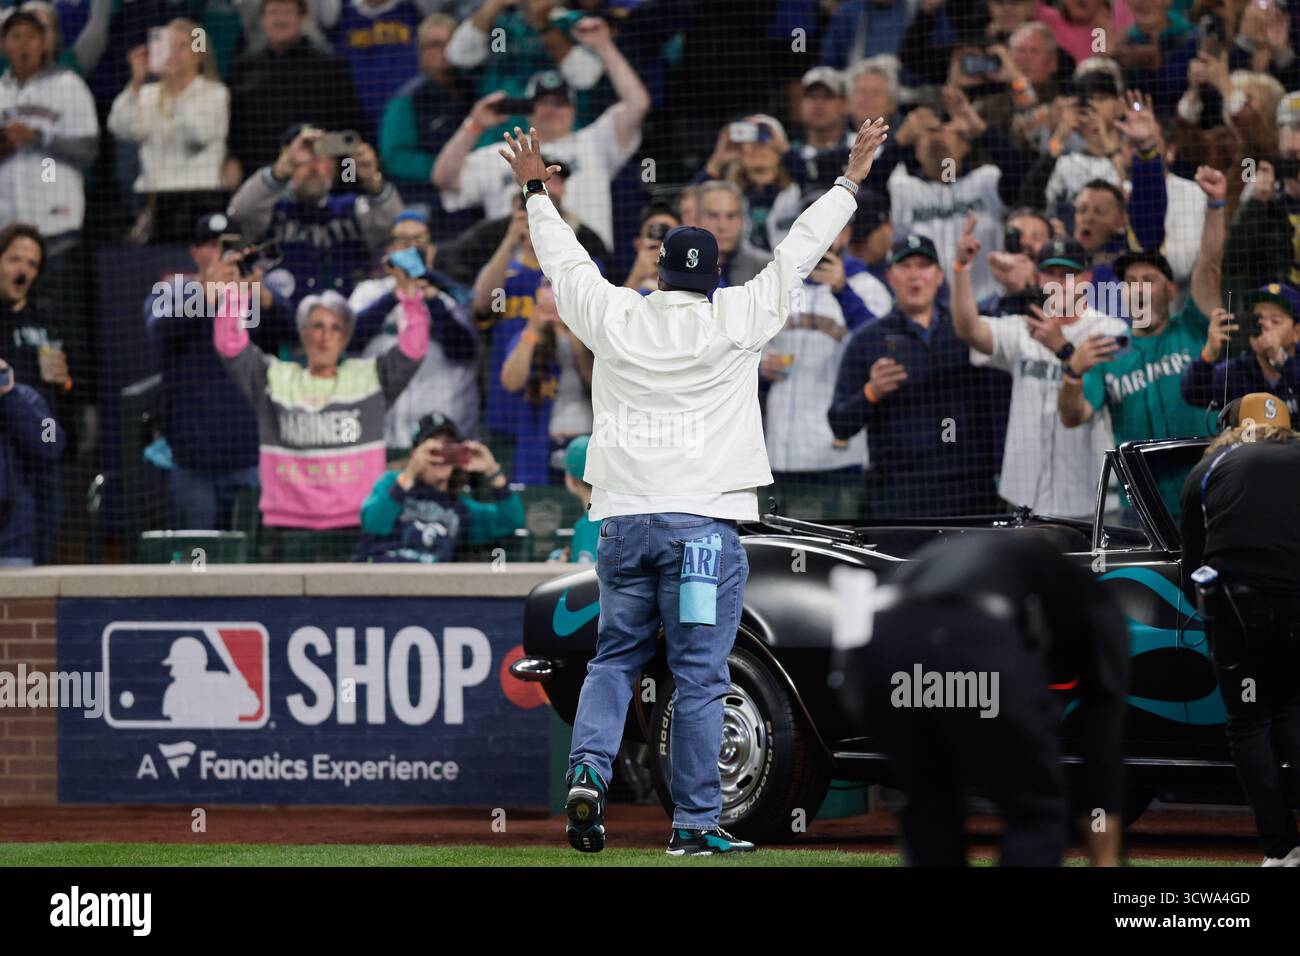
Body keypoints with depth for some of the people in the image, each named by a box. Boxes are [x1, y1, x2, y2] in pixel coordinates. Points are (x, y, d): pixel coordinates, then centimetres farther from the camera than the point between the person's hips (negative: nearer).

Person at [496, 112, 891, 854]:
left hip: (622, 519, 3)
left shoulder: (615, 319, 4)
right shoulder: (736, 321, -1)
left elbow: (566, 262, 20)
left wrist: (537, 193, 36)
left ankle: (589, 772, -8)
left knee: (615, 657, 14)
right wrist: (851, 181, 17)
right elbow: (799, 255, 7)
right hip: (704, 523, -3)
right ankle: (695, 823, -1)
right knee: (700, 675, -1)